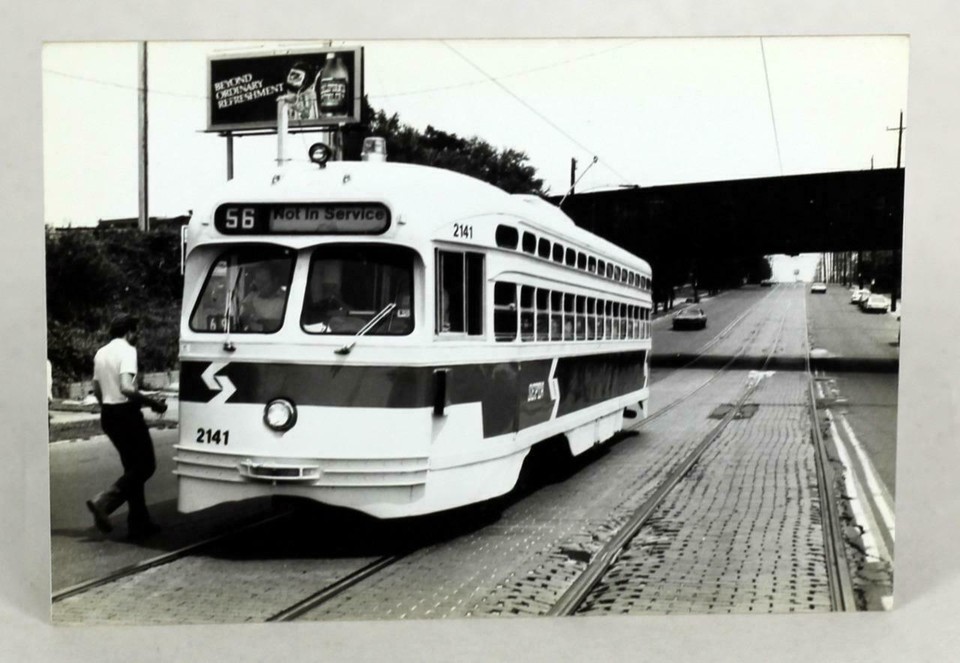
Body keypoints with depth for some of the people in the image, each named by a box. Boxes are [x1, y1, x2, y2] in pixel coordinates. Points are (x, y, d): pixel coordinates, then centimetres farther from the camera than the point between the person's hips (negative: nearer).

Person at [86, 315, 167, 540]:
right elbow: (126, 388, -24)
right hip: (126, 413, -9)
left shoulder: (101, 353, 13)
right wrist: (152, 402, -15)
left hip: (107, 414, 9)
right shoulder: (127, 350, -13)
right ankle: (103, 503, -12)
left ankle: (139, 522, 13)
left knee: (133, 467, 13)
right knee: (145, 465, 0)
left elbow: (97, 390, 17)